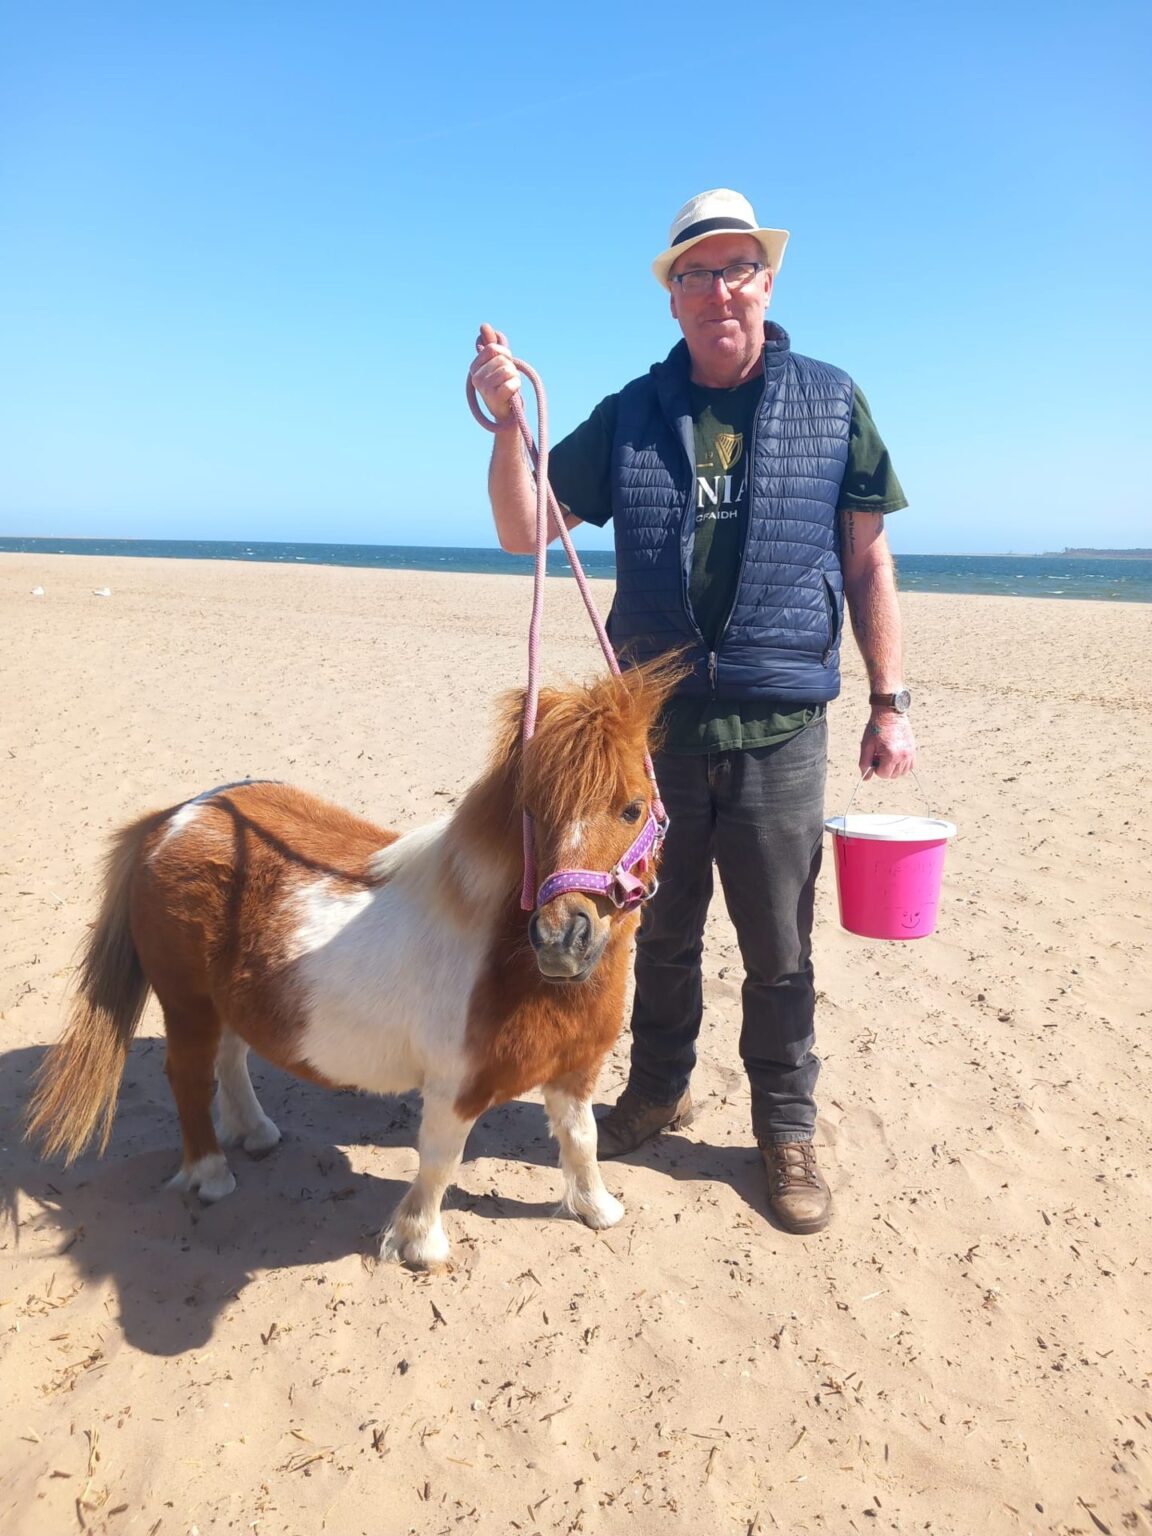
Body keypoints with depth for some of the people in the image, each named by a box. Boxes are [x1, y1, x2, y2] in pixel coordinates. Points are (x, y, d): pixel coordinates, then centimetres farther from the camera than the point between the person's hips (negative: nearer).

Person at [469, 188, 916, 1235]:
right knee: (660, 932, 17)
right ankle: (659, 1091, 39)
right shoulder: (630, 416, 5)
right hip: (654, 723, 2)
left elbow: (867, 561, 4)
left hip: (778, 732, -1)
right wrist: (506, 423, -15)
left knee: (779, 951, 8)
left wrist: (889, 701, 1)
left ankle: (787, 1129, 29)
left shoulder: (832, 403, 3)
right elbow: (526, 531, 2)